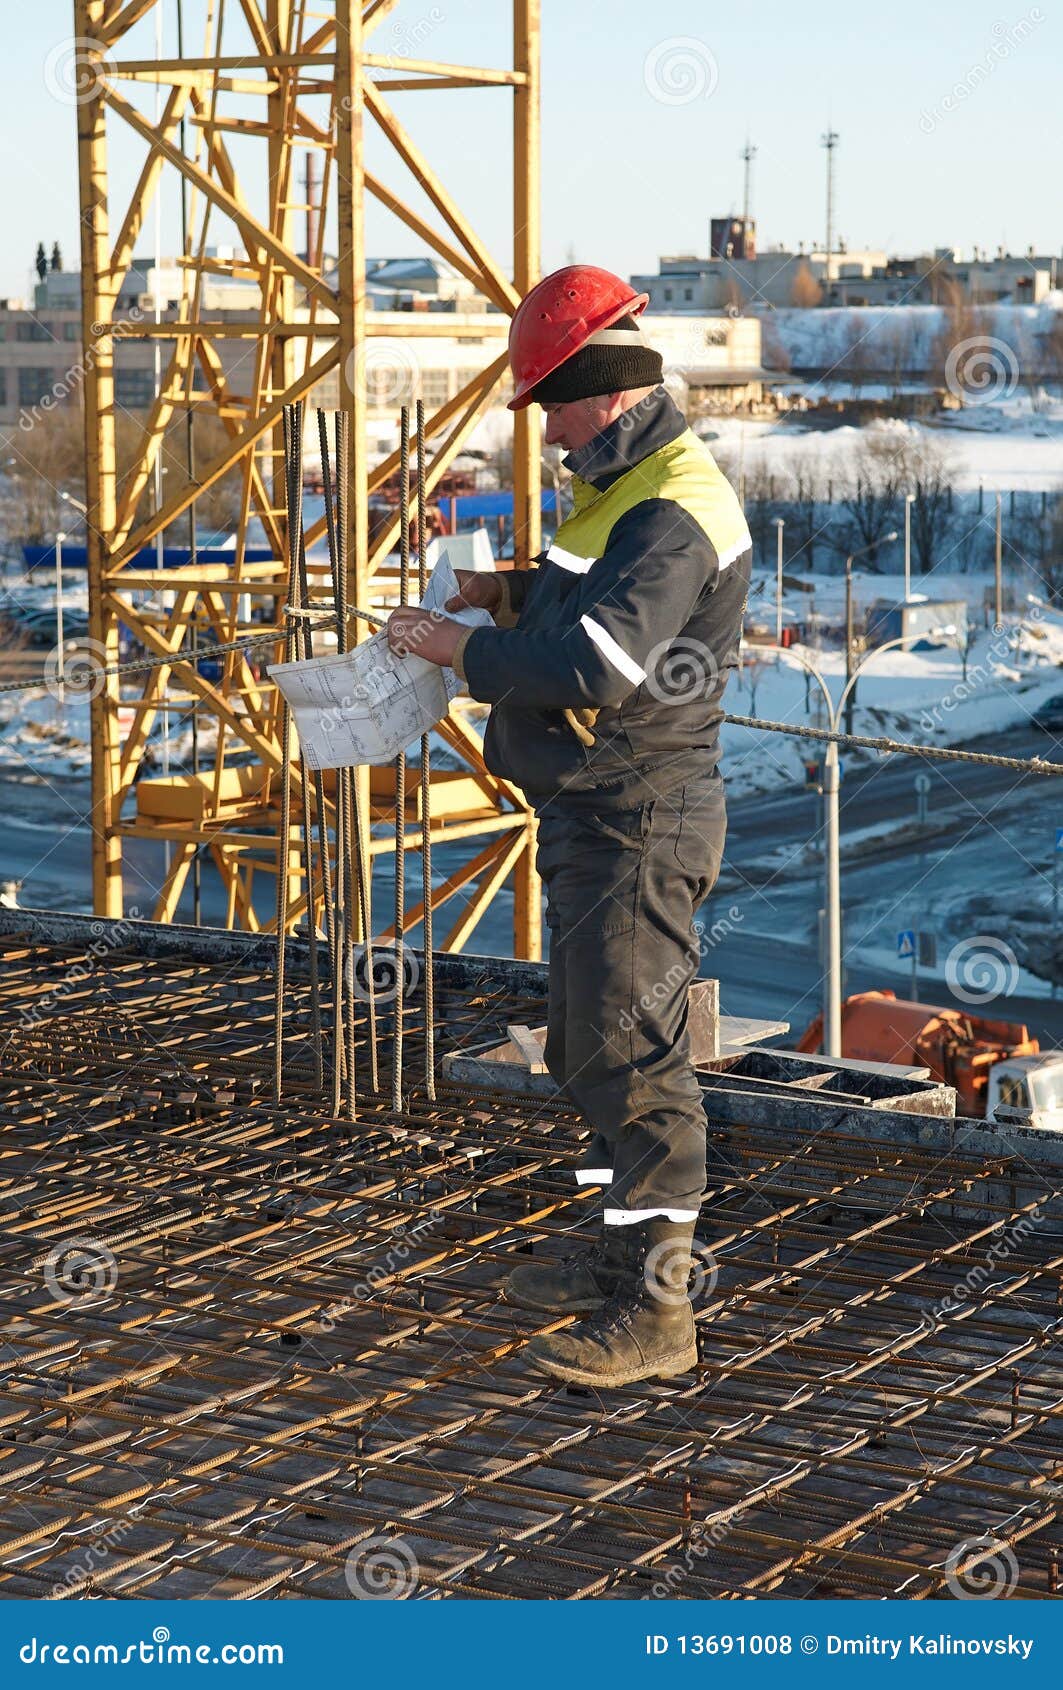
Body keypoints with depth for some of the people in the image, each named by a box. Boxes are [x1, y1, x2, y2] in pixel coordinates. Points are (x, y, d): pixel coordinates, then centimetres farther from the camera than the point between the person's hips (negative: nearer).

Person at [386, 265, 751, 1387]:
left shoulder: (672, 514, -21)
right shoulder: (629, 489, 13)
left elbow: (590, 669, -30)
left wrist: (458, 647, -17)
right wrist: (518, 594, 12)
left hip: (637, 827, -11)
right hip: (592, 819, 11)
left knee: (628, 1055, -8)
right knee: (591, 1048, 19)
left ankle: (655, 1311, -2)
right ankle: (621, 1261, 31)